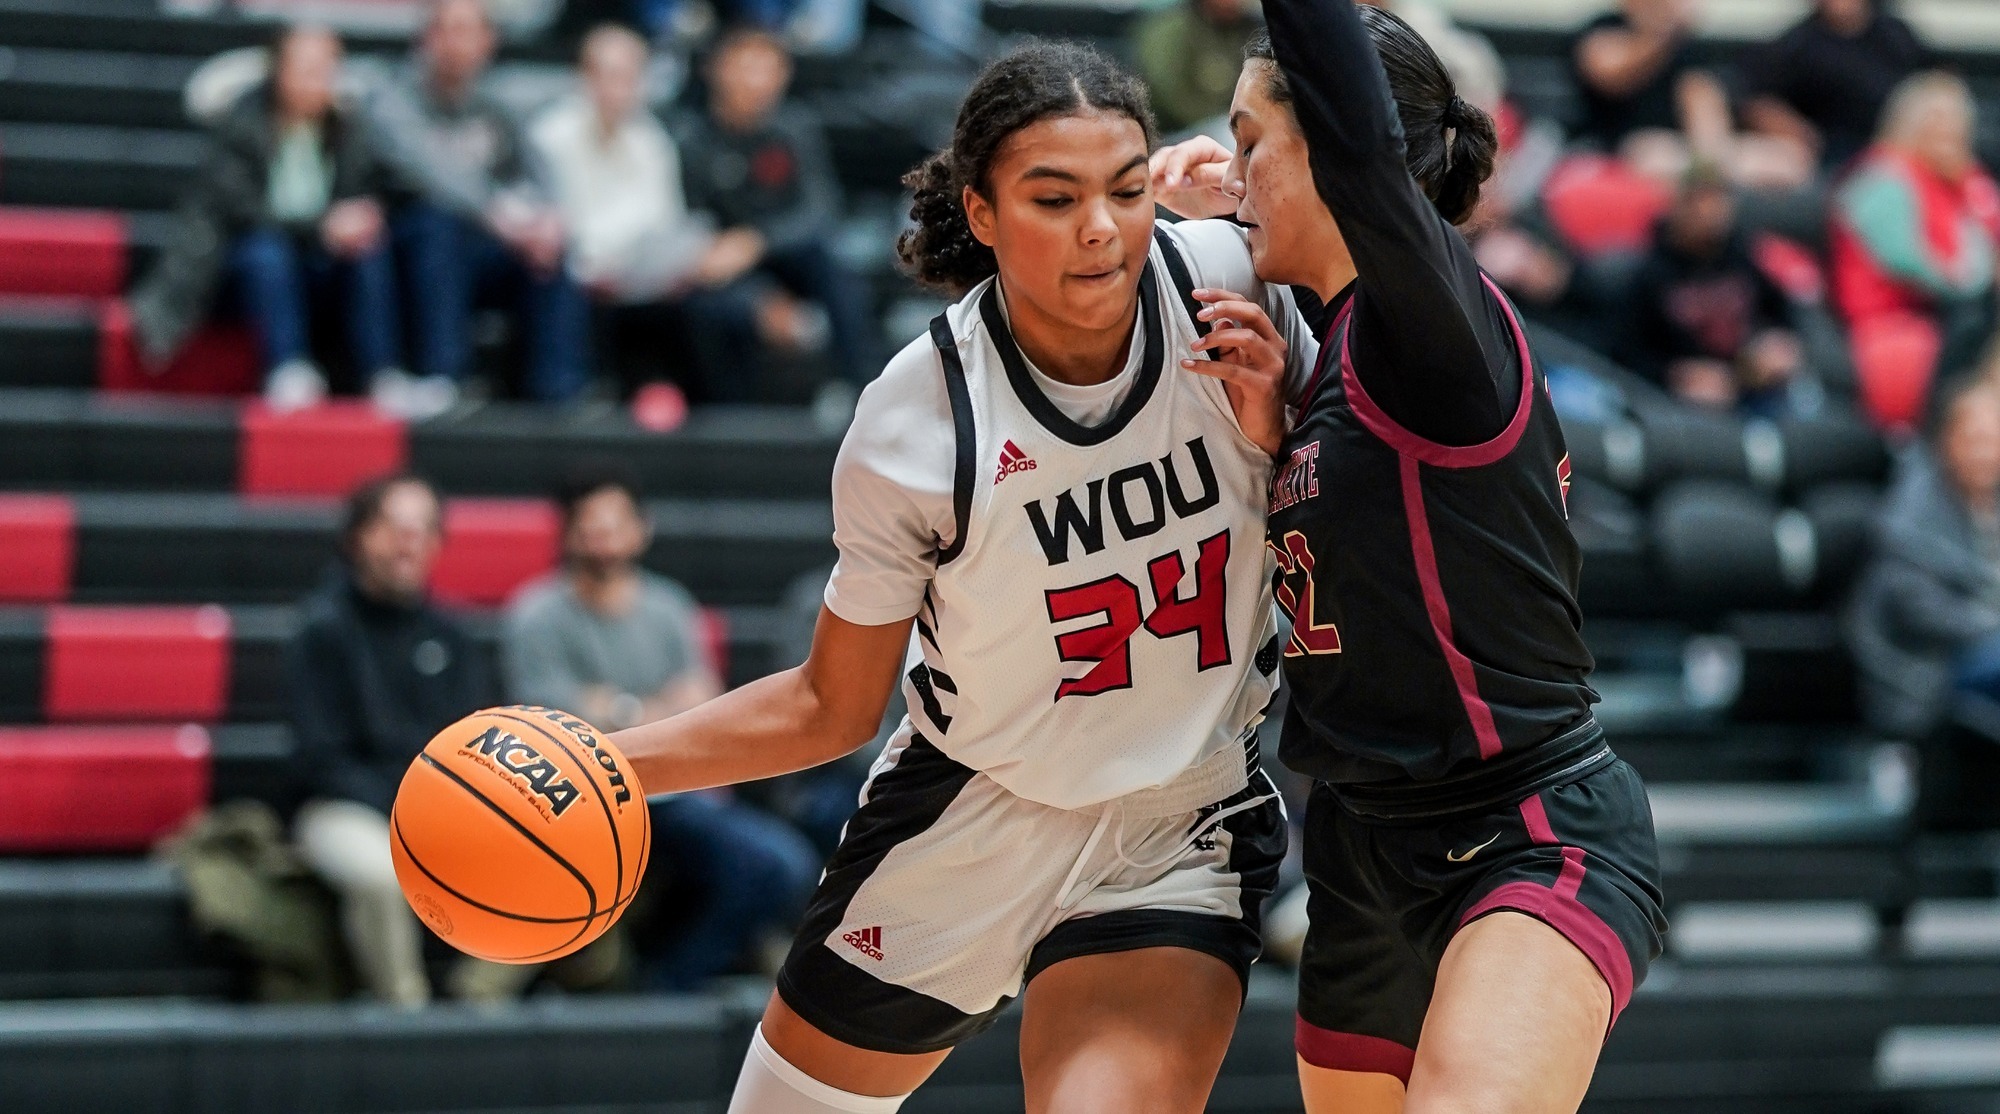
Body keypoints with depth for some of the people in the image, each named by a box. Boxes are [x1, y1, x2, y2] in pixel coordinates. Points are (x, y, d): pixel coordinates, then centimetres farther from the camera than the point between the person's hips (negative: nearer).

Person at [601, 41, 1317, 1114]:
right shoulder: (914, 423, -18)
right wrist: (611, 763, -15)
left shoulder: (1226, 281, -14)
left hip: (1179, 838, 0)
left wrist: (1269, 429, -19)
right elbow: (832, 705, -4)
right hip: (962, 821, 0)